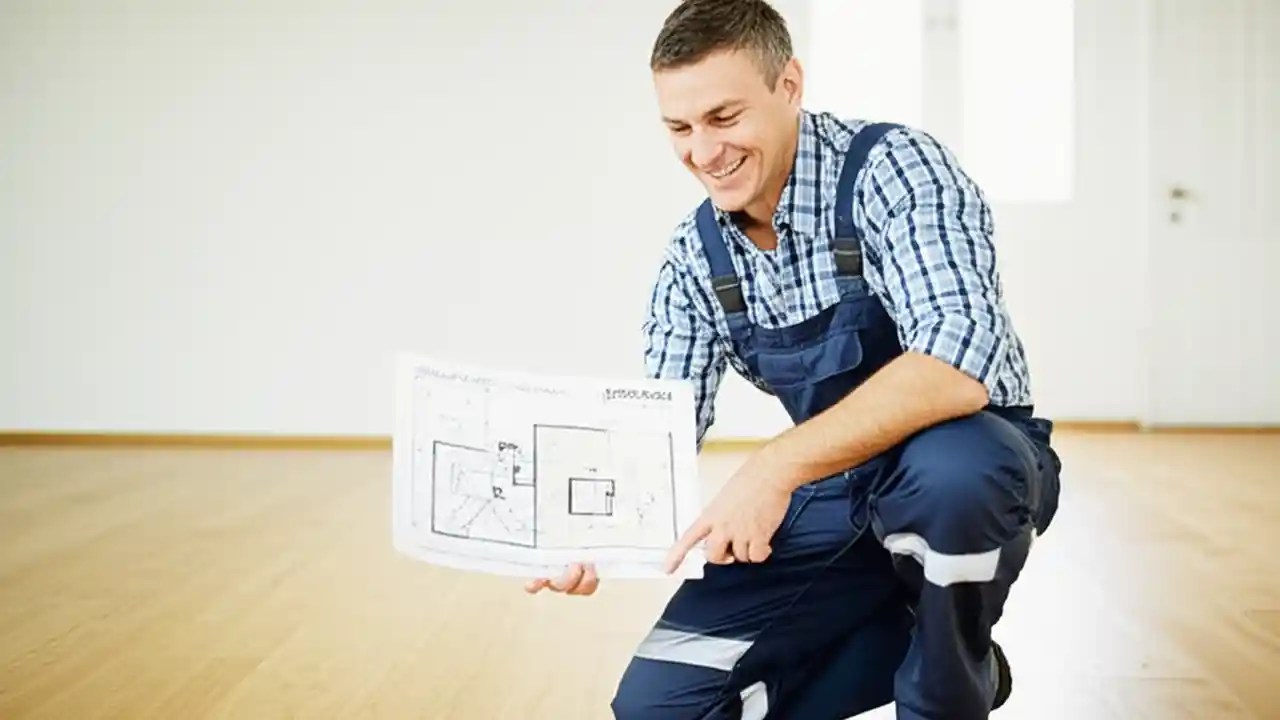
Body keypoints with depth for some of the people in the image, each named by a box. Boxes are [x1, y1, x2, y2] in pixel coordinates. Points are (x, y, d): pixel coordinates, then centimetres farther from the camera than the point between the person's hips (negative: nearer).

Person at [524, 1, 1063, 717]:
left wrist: (775, 467, -42)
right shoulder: (695, 259, -3)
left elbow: (959, 365, -35)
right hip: (834, 498, 5)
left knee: (945, 470, -41)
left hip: (971, 467, -5)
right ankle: (941, 647, 10)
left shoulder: (893, 168, -21)